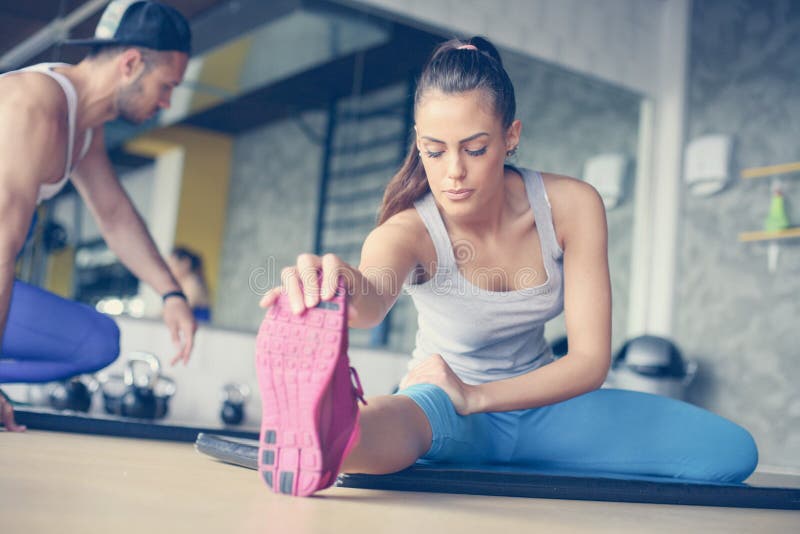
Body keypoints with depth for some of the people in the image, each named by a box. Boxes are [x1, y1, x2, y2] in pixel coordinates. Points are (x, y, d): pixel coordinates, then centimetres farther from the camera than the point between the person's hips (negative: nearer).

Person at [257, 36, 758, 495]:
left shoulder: (571, 206, -16)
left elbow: (591, 358, -18)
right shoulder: (409, 231, -24)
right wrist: (343, 285, -76)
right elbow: (373, 301, -50)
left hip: (541, 406, 5)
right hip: (449, 412, -5)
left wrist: (474, 396, -34)